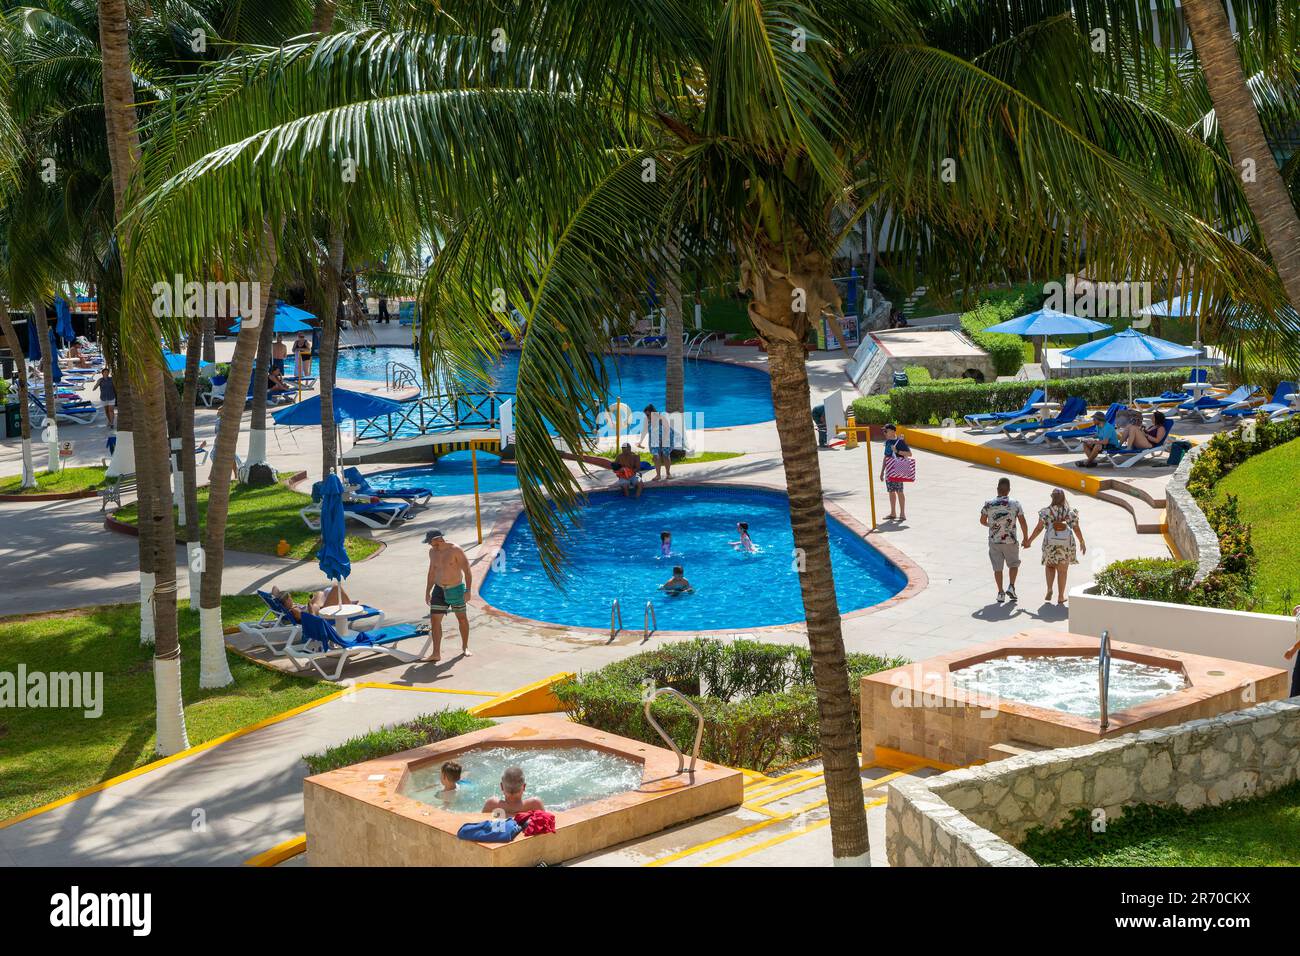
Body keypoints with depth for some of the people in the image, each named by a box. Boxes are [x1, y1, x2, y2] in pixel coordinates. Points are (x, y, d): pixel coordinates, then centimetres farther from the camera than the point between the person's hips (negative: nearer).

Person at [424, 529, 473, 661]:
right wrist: (428, 591, 15)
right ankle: (436, 653, -6)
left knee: (462, 618, 10)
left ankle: (465, 648, 27)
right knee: (434, 619, -7)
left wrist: (468, 590, -20)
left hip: (456, 589, -4)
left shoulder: (455, 550, -15)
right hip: (439, 590, 5)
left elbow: (467, 570, -14)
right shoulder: (432, 552, 4)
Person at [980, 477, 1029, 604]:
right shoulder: (1015, 504, -8)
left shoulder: (989, 504, -6)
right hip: (1010, 541, -1)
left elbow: (982, 521, 4)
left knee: (997, 567, 9)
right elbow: (1023, 523, -6)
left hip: (994, 541, 1)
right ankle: (1011, 587, 6)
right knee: (1014, 563, 20)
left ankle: (1001, 593, 9)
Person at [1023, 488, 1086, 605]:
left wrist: (1029, 541, 5)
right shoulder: (1070, 512, 1)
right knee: (1062, 571, 9)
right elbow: (1077, 529, 2)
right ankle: (1060, 597, 11)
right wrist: (1082, 543, 14)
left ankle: (1049, 590, 5)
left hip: (1050, 543, 0)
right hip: (1066, 544, 0)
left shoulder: (1046, 511, -2)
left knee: (1050, 566, 22)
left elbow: (1039, 528, -4)